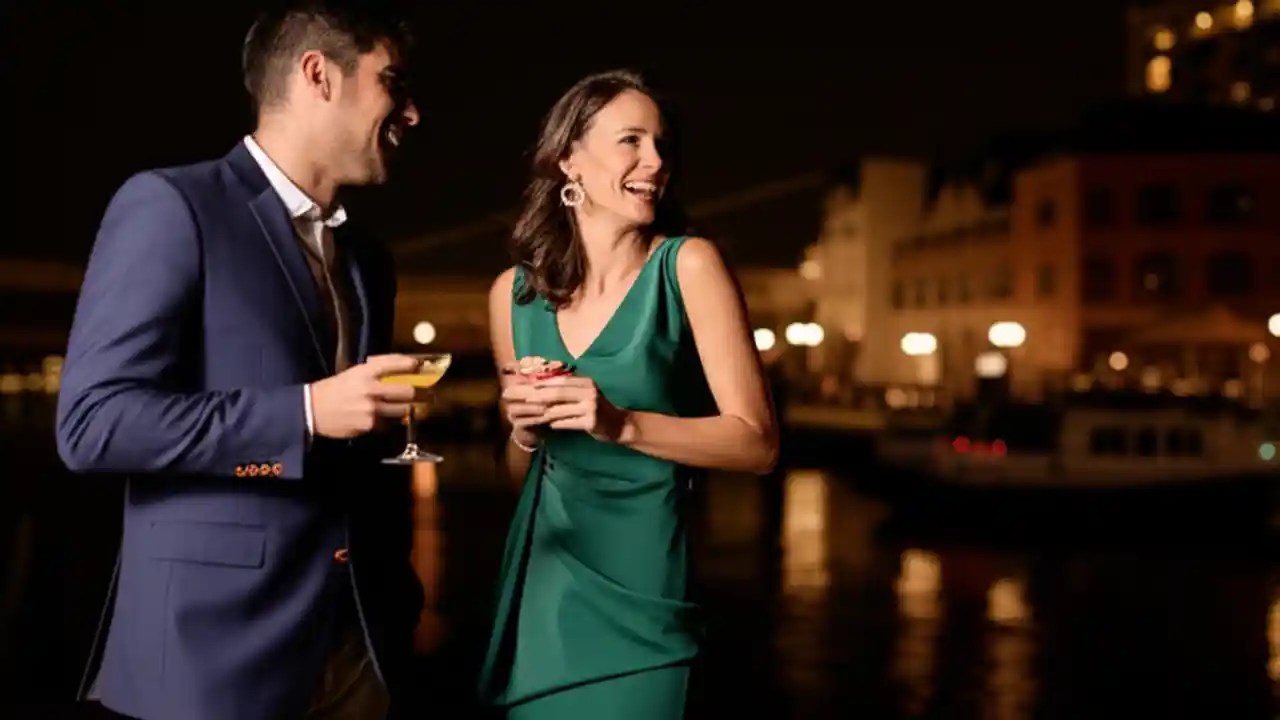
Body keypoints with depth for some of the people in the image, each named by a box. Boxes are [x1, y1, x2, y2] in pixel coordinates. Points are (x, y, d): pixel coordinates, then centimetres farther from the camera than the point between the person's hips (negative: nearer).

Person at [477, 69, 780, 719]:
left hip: (641, 588, -3)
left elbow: (757, 443, -13)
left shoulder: (687, 265, -8)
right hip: (541, 582, 4)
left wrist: (623, 425, -24)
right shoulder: (514, 292, 3)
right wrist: (524, 430, -7)